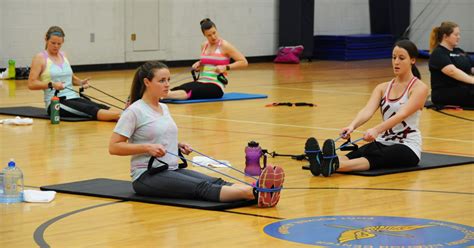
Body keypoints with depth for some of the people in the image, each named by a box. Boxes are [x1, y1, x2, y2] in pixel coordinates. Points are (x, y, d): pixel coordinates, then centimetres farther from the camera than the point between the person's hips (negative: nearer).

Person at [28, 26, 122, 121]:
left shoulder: (63, 56, 16)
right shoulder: (40, 58, -2)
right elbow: (31, 84, -10)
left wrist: (80, 82, 5)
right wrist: (51, 84, -24)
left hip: (73, 97, 6)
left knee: (102, 108, -24)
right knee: (91, 110, -32)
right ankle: (120, 116, -54)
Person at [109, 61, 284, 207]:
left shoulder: (164, 108, 14)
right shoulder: (134, 111, -10)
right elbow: (113, 147, -13)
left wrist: (178, 146, 8)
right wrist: (147, 147, -23)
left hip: (172, 170, 8)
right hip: (147, 176, -8)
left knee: (214, 182, -22)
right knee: (201, 188, -31)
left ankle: (257, 192, -48)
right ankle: (254, 194, -54)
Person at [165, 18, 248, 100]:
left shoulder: (224, 46, -4)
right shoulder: (204, 45, 13)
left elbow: (244, 62, -8)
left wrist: (225, 67, -19)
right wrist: (199, 64, 8)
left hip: (215, 87, -6)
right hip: (201, 82, 6)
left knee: (187, 92, -37)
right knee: (177, 89, -28)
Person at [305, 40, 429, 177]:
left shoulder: (420, 88, -8)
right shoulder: (383, 88, 10)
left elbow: (402, 114, -25)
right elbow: (368, 110, -9)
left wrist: (376, 130, -43)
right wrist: (352, 125, -33)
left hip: (407, 146, -5)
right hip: (384, 142, 6)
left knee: (375, 158, -37)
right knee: (355, 154, -29)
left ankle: (335, 165, -68)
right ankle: (322, 161, -61)